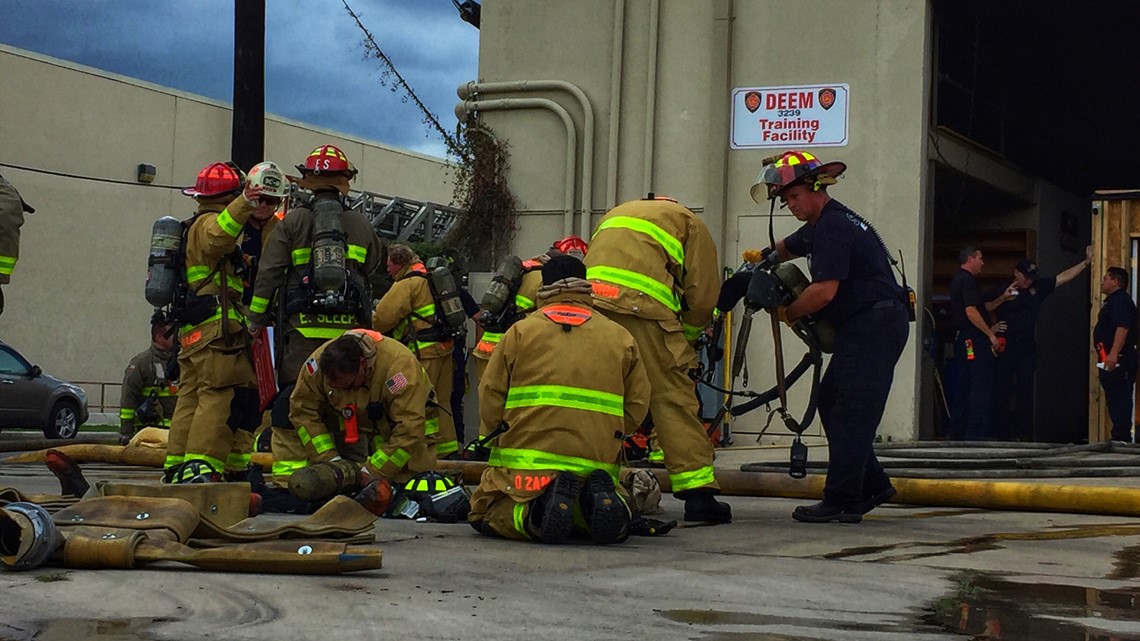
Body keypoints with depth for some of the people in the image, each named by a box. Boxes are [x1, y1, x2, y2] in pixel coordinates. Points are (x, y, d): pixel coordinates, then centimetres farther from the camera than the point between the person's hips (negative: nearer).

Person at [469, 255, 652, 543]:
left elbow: (490, 407, 3)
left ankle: (536, 511, -16)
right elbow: (636, 409, 7)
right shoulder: (622, 337, 10)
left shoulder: (519, 332, 4)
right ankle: (597, 499, -8)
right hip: (598, 464, 3)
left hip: (527, 464, -3)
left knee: (484, 516, 16)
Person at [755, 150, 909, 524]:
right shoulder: (819, 226, 19)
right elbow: (787, 248, 41)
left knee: (850, 411, -12)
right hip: (863, 327, 11)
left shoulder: (834, 226, -15)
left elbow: (825, 292, -22)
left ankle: (842, 502, -13)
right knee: (831, 404, 12)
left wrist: (787, 314, -7)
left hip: (873, 325, -11)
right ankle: (872, 485, 16)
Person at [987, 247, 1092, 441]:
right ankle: (1003, 433, 5)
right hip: (1005, 347, -3)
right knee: (1003, 390, 0)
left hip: (1027, 347, 3)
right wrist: (1003, 298, -19)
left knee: (1026, 390, -1)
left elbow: (1064, 277, 15)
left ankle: (1024, 432, -1)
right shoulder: (1002, 290, 0)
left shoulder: (1038, 287, 11)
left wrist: (1086, 262, 13)